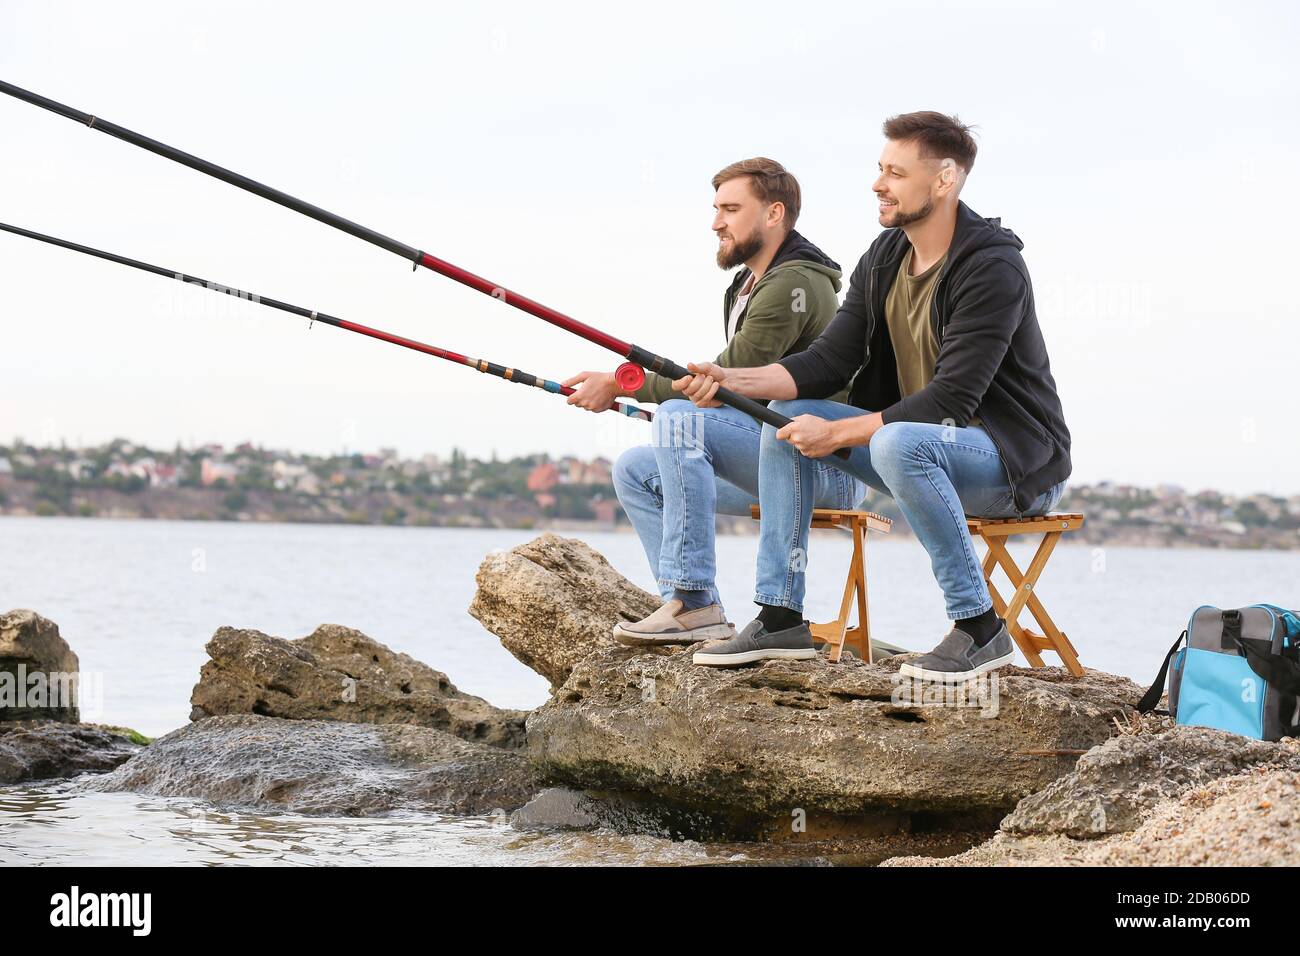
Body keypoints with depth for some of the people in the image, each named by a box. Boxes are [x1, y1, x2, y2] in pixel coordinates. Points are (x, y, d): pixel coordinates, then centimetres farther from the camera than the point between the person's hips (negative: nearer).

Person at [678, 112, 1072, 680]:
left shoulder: (993, 267, -21)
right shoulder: (883, 260, 6)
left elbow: (950, 400, -27)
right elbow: (830, 360, 1)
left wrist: (836, 434, -25)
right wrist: (733, 381, -15)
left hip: (1018, 460, -9)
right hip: (918, 446, 9)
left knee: (900, 444, -38)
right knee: (786, 417, -2)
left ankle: (980, 628, -24)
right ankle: (779, 619, -3)